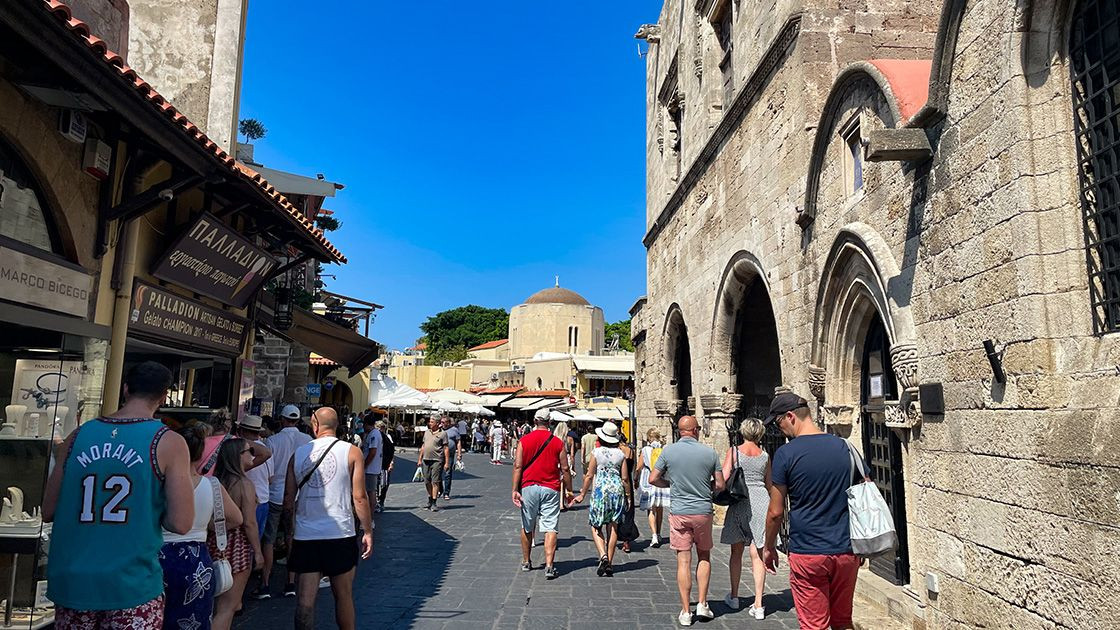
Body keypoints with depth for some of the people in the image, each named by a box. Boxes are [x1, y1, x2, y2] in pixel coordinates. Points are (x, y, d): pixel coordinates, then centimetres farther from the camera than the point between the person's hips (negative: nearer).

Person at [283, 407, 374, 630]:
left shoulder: (298, 453, 4)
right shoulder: (352, 452, -4)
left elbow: (289, 499, 6)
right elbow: (359, 497, -7)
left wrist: (288, 530, 21)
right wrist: (368, 531, 2)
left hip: (305, 536, 2)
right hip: (340, 534, -2)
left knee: (306, 597, 6)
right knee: (343, 595, 12)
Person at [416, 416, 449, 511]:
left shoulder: (442, 434, -4)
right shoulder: (426, 432, 13)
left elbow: (446, 449, -5)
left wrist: (446, 463, -9)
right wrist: (420, 459, 16)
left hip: (437, 460, -6)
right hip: (426, 460, 6)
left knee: (435, 482, -6)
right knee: (427, 482, 11)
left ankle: (433, 503, -3)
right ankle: (430, 499, 28)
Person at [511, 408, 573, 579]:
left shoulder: (523, 441, 0)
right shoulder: (558, 442, 0)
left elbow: (517, 466, -6)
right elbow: (565, 469, 1)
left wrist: (515, 490, -5)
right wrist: (568, 490, 10)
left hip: (528, 487, 1)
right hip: (551, 489, -1)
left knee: (527, 527, 16)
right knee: (550, 528, -1)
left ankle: (526, 562, 29)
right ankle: (549, 566, -11)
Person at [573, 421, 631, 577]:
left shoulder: (596, 452, -5)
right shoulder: (620, 454, 3)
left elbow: (589, 475, -2)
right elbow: (625, 478, 5)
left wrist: (582, 494, 8)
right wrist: (628, 495, 18)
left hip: (601, 490, -3)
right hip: (617, 490, 3)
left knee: (596, 527, 7)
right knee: (613, 528, 10)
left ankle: (603, 556, -13)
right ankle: (610, 563, 13)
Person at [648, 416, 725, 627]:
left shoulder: (668, 451, -5)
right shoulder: (710, 453, -4)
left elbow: (653, 479, -2)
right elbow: (719, 485, 1)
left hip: (678, 512, 0)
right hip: (703, 511, 1)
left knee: (684, 560, 4)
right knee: (704, 556, 19)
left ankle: (685, 611, 8)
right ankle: (702, 604, 17)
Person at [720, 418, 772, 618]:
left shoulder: (734, 451, -2)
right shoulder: (765, 456, 6)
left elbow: (724, 479, -10)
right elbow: (769, 485, 15)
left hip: (740, 502, -2)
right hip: (761, 501, 2)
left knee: (737, 551, 14)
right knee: (758, 555, 5)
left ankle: (734, 597, 25)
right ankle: (758, 604, 4)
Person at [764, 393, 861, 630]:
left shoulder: (786, 453, -12)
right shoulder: (844, 447, 2)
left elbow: (776, 512, -8)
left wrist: (769, 548, 7)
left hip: (807, 554, -4)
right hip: (846, 551, 5)